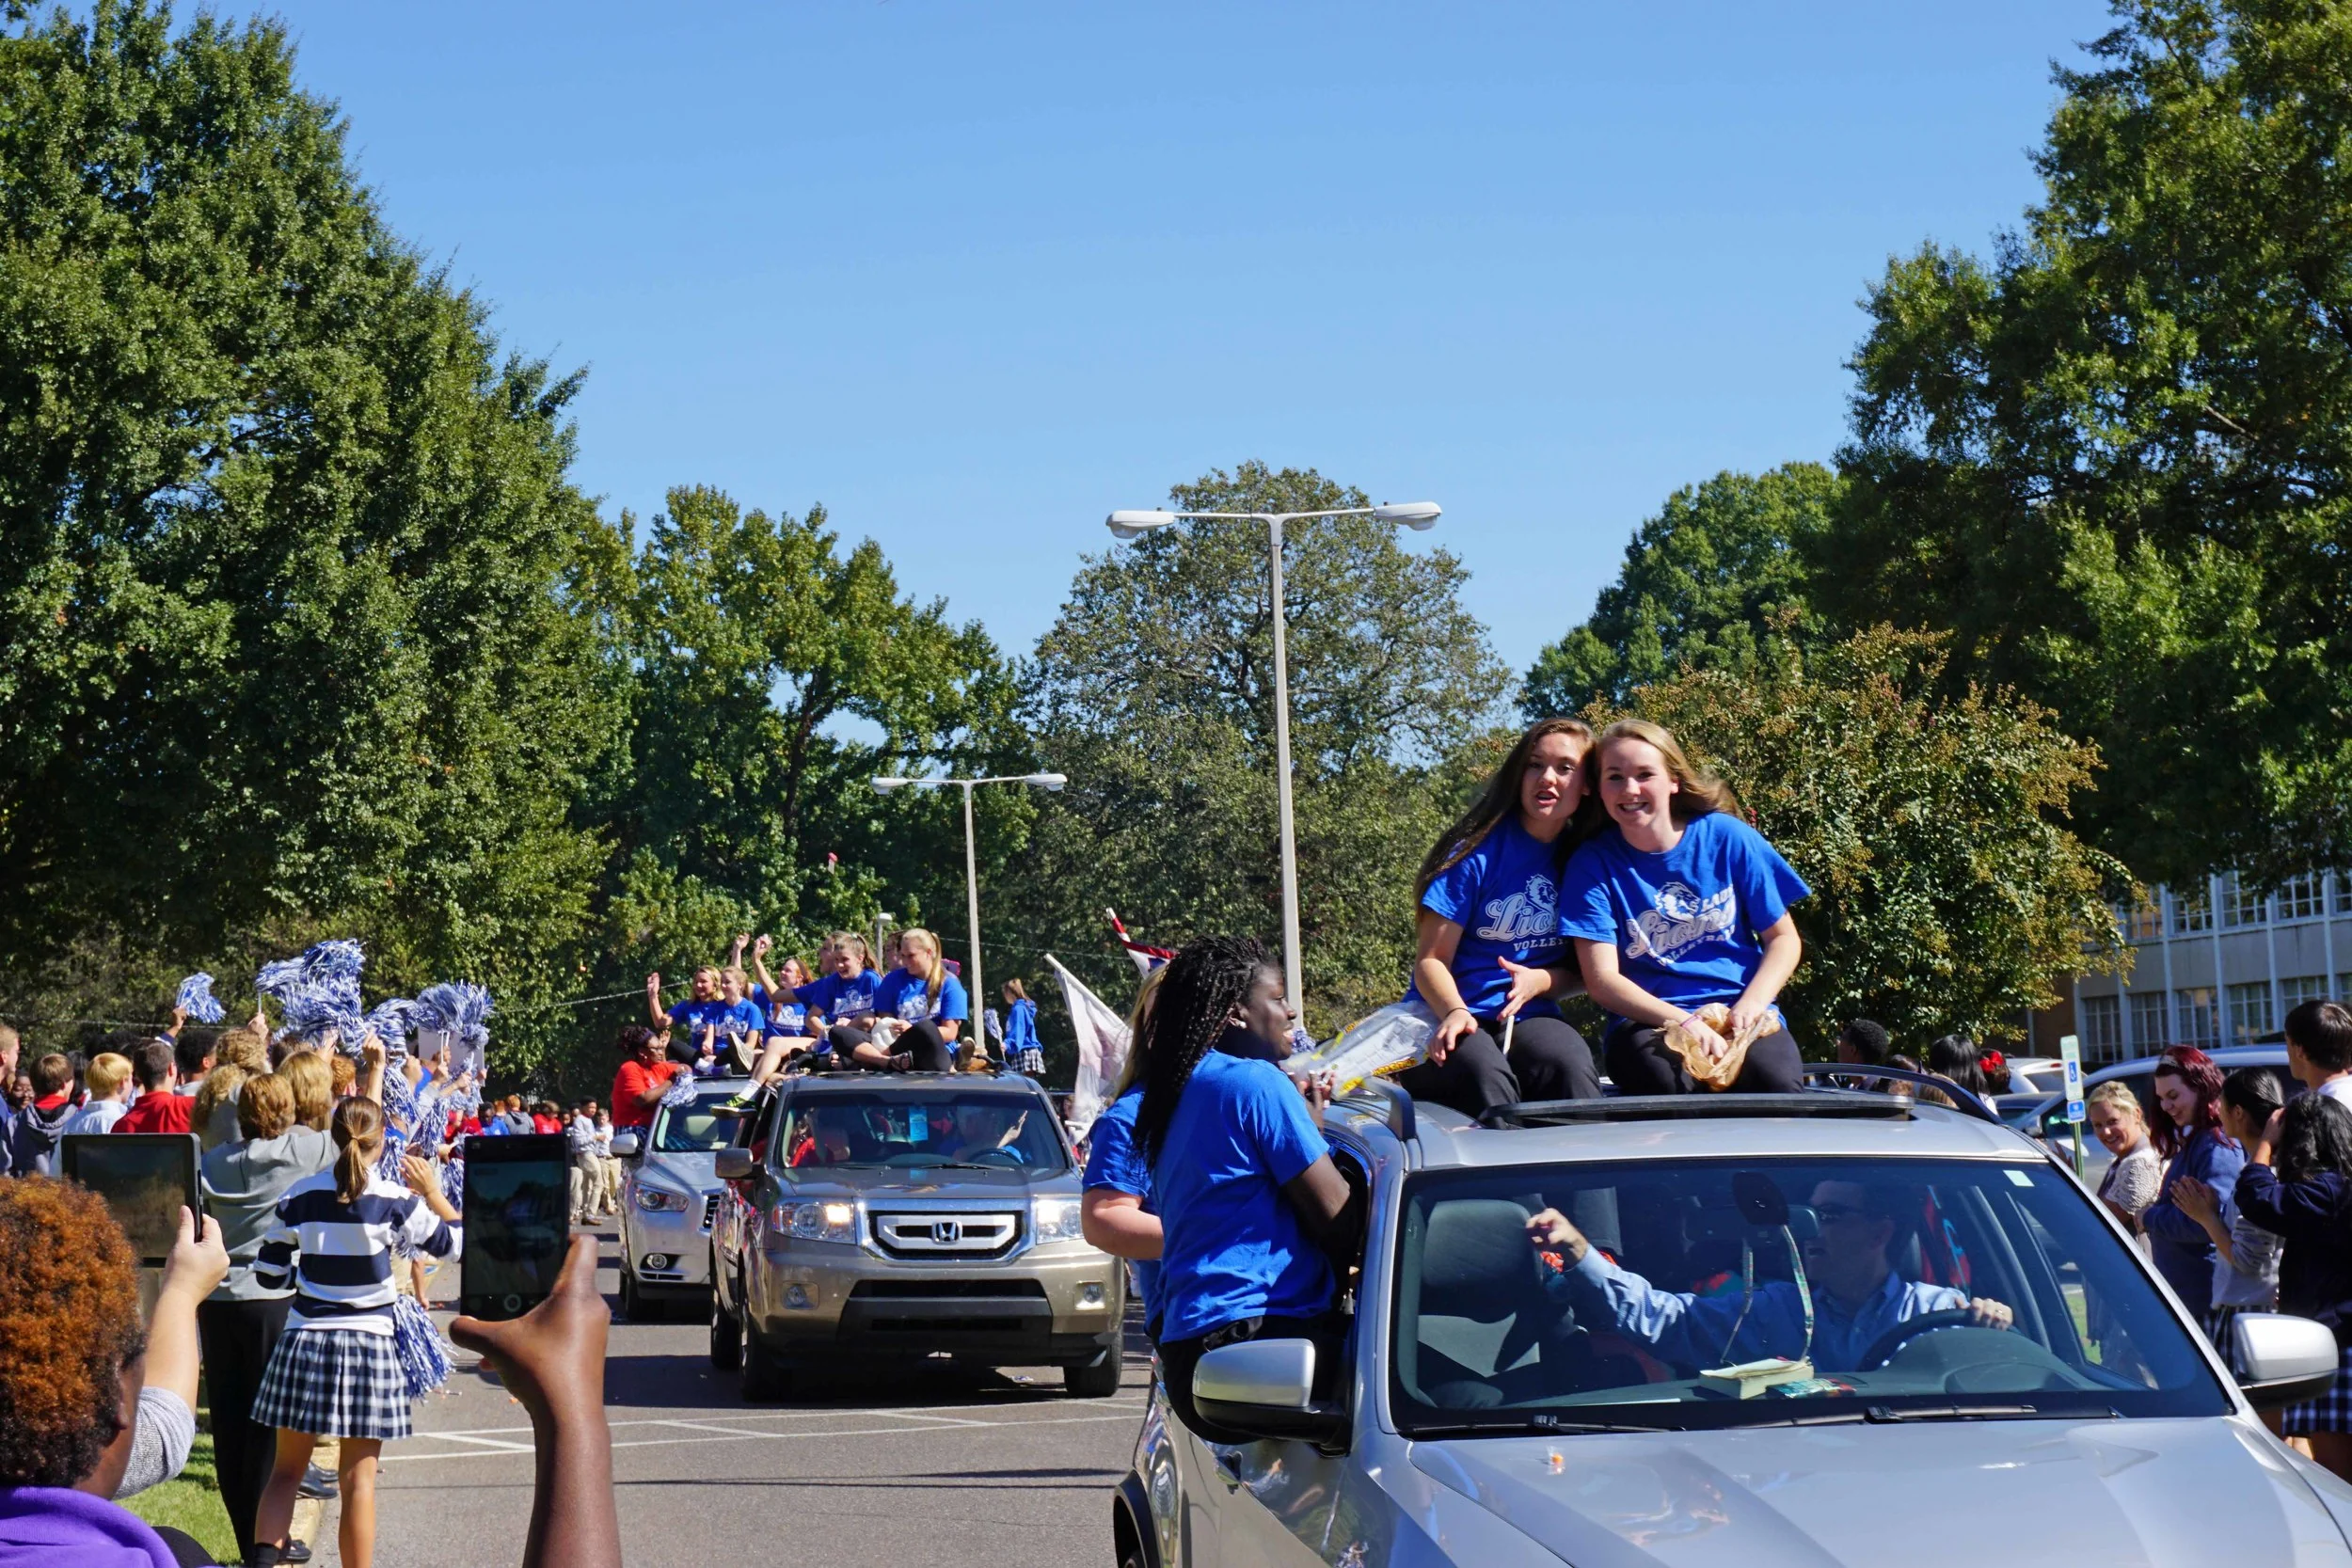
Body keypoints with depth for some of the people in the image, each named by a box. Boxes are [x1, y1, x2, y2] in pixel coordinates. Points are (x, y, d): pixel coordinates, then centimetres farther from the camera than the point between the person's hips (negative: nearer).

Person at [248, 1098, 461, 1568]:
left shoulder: (299, 1196, -3)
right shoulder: (394, 1201, -9)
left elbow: (269, 1272, 3)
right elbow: (455, 1242, 2)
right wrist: (432, 1192, 14)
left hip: (304, 1342, 2)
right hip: (367, 1344, -2)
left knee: (286, 1470, 11)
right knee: (358, 1480, 5)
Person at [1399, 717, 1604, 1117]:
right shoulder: (1479, 851, -4)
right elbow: (1431, 959, -5)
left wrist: (1539, 981, -10)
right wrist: (1454, 1013, -25)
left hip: (1528, 1019, 3)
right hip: (1452, 1021, -3)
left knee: (1570, 1066, -34)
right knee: (1484, 1073, -38)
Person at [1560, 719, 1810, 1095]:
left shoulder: (1726, 837, 5)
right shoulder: (1593, 863, 1)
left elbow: (1783, 938, 10)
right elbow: (1602, 979, -5)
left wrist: (1751, 1004, -10)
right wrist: (1685, 1023, -21)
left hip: (1741, 1014, 1)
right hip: (1648, 1024, -1)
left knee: (1777, 1086, -33)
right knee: (1669, 1086, -37)